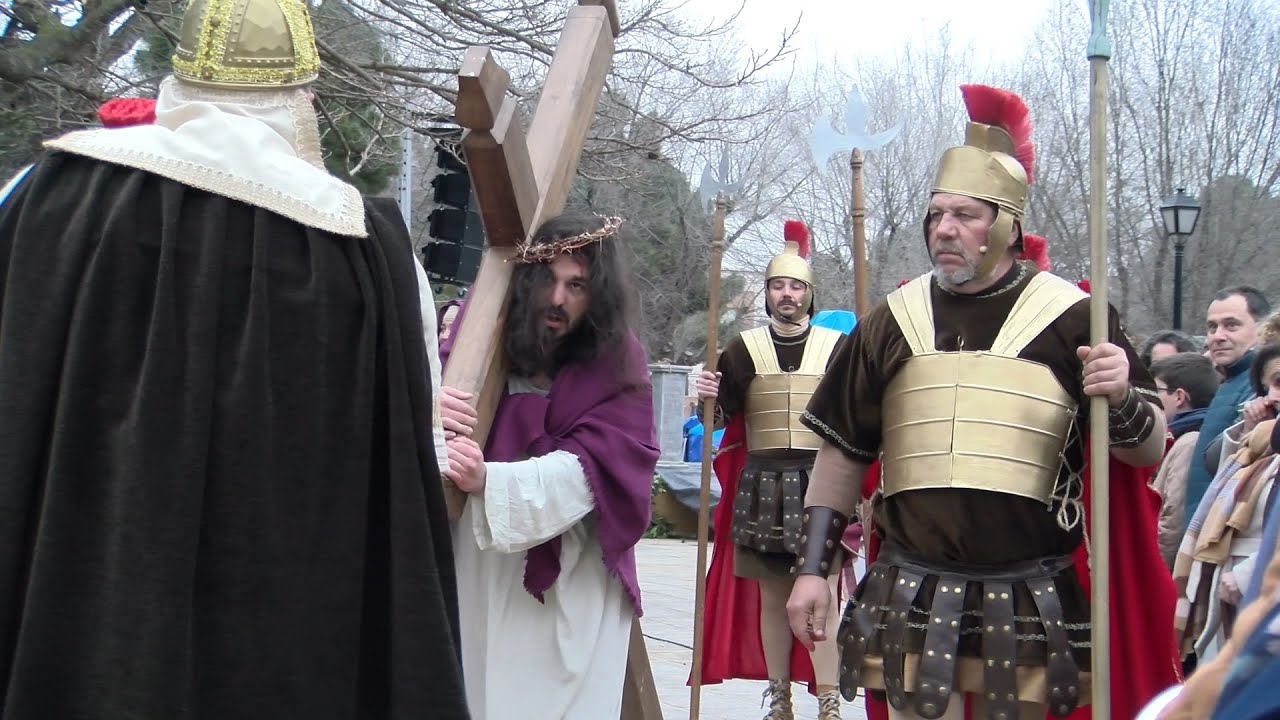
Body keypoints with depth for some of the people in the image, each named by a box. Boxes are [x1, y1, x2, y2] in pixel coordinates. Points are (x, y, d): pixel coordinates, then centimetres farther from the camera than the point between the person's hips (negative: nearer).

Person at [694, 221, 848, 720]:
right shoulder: (744, 349, 7)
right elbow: (721, 416, 4)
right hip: (761, 486, 2)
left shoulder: (836, 347, 4)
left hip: (820, 483, -2)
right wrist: (710, 399, -17)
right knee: (772, 596, 8)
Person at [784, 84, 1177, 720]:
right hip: (910, 601, 2)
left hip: (1028, 608, -2)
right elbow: (842, 454, 12)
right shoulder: (892, 322, 7)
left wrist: (1121, 400, -21)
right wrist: (813, 568, 7)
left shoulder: (1072, 320, -2)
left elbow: (1150, 450, 1)